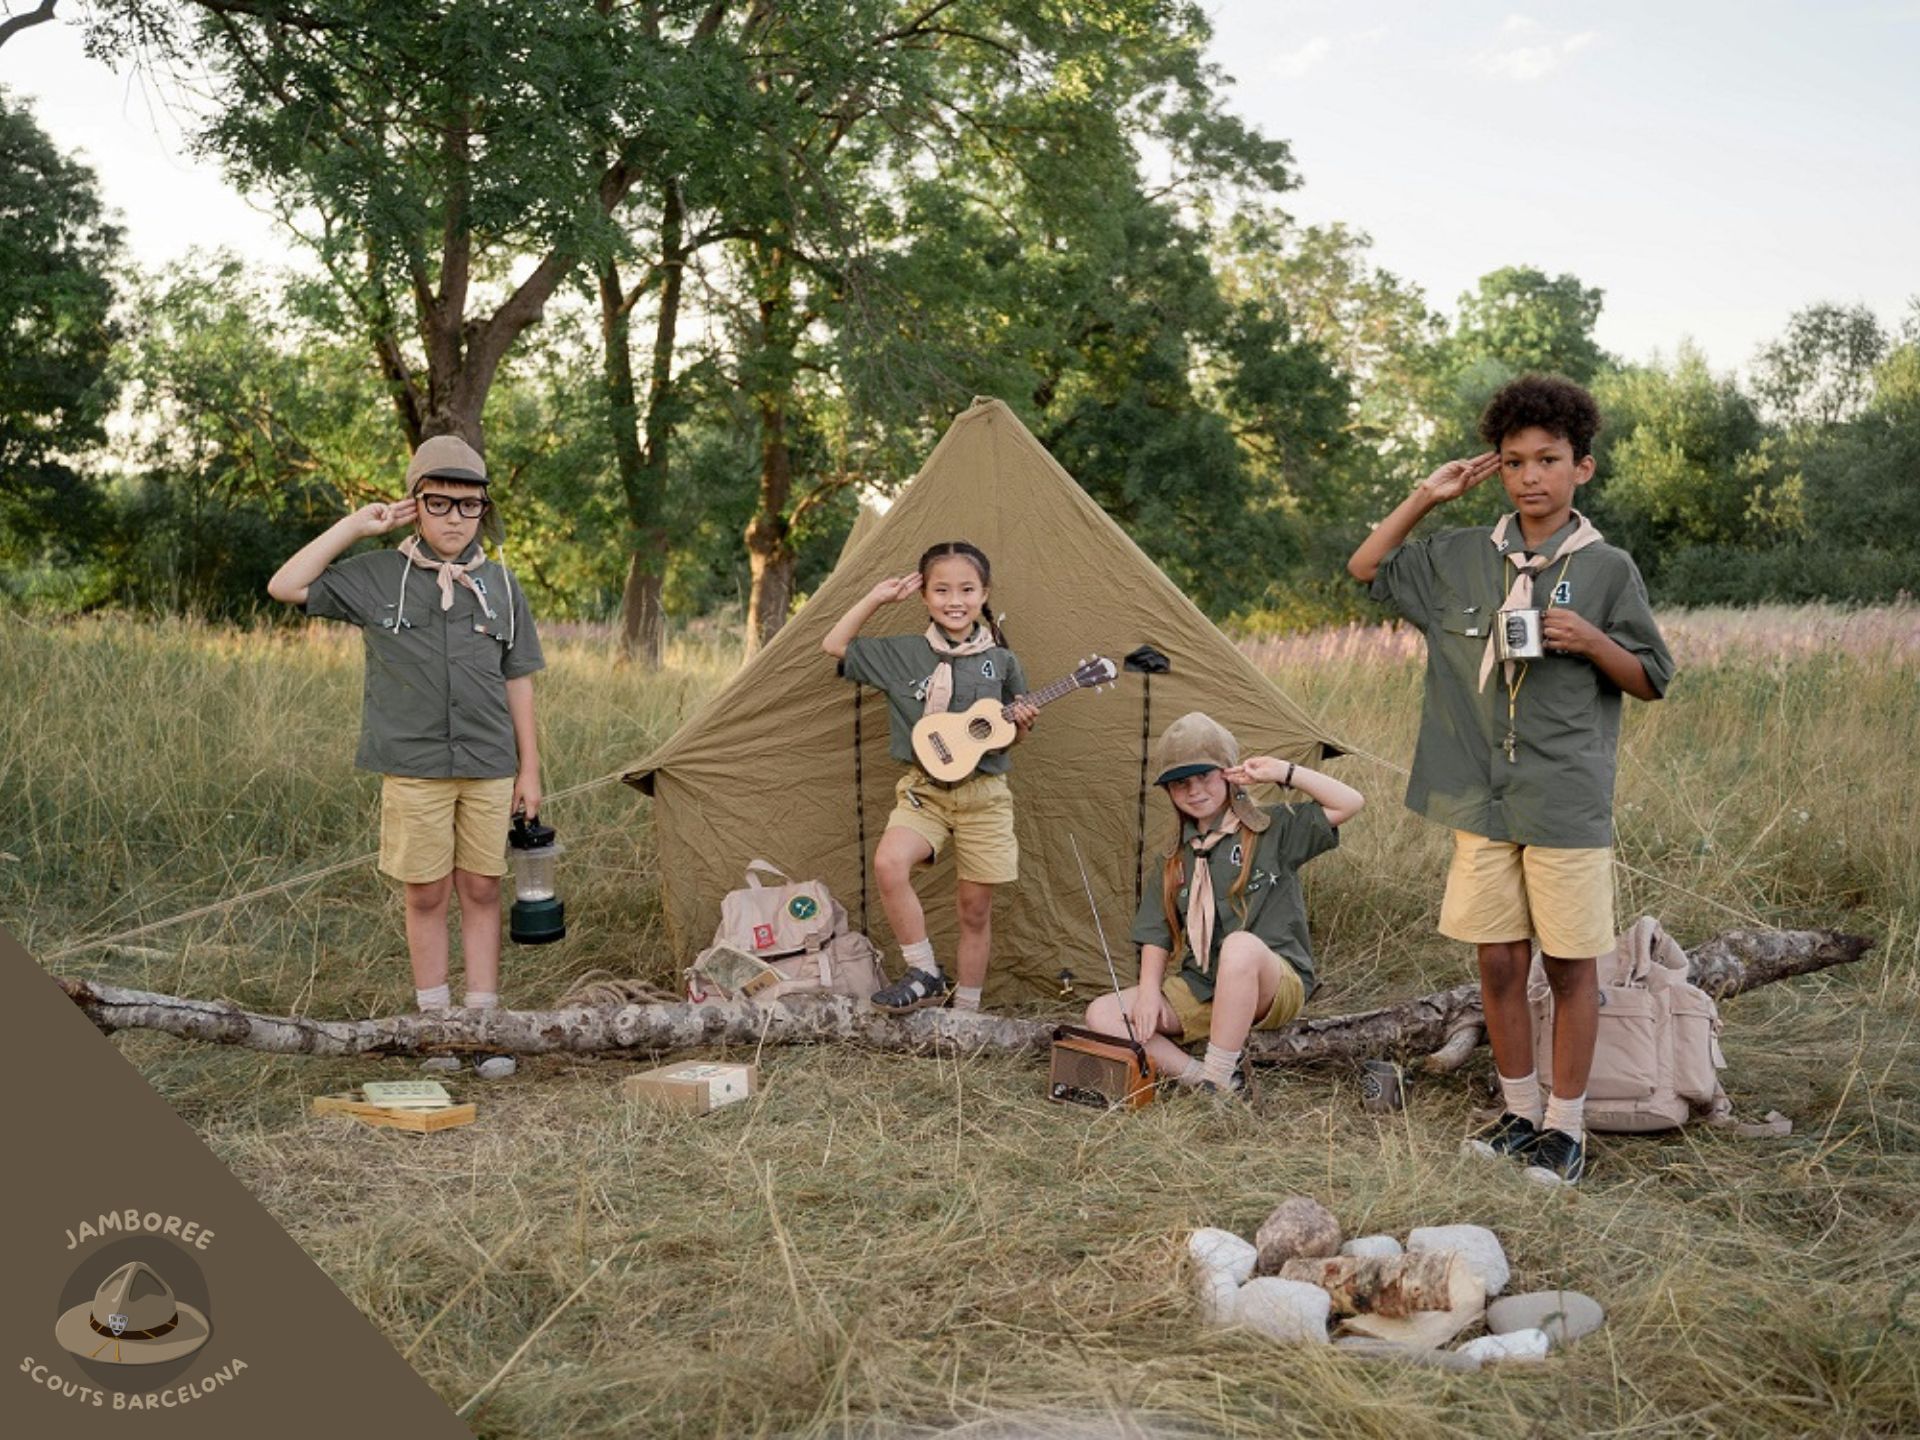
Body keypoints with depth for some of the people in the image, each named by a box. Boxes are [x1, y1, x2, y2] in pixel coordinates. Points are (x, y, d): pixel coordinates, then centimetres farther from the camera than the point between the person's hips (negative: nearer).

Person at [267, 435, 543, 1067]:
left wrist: (529, 768, 8)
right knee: (426, 896, 5)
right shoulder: (376, 576, 1)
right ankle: (436, 1023, 18)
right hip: (413, 768, -2)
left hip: (488, 767, 2)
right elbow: (285, 586, -5)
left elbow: (517, 681, 10)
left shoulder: (500, 584, 7)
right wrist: (353, 526, -7)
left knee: (482, 892, 7)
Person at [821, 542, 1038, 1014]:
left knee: (975, 907, 4)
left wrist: (1021, 723, -11)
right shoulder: (901, 654, 2)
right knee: (889, 862, -27)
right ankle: (924, 975, -12)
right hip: (924, 790, 0)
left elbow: (1012, 737, 12)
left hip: (984, 795, 0)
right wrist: (877, 597, 1)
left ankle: (965, 1007, 21)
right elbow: (835, 645, 6)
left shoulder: (1001, 662, 3)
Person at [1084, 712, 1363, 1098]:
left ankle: (1220, 1077, -30)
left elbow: (1350, 803, -9)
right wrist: (1149, 990, -6)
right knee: (1101, 1015, -13)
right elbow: (1157, 934, 10)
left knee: (1240, 944, -40)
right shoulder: (1175, 859, 13)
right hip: (1197, 990, 5)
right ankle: (1195, 1074, -23)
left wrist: (1284, 772, -13)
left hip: (1274, 986, -5)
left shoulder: (1273, 829, 0)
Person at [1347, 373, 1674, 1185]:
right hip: (1482, 803, 3)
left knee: (1569, 965, 5)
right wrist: (1425, 498, 4)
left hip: (1568, 805, -3)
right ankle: (1520, 1115, 25)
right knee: (1498, 962, 9)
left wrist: (1590, 641, -15)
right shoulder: (1461, 558, 6)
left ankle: (1566, 1127, 18)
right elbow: (1365, 568, 14)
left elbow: (1651, 683, 4)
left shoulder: (1607, 570, -1)